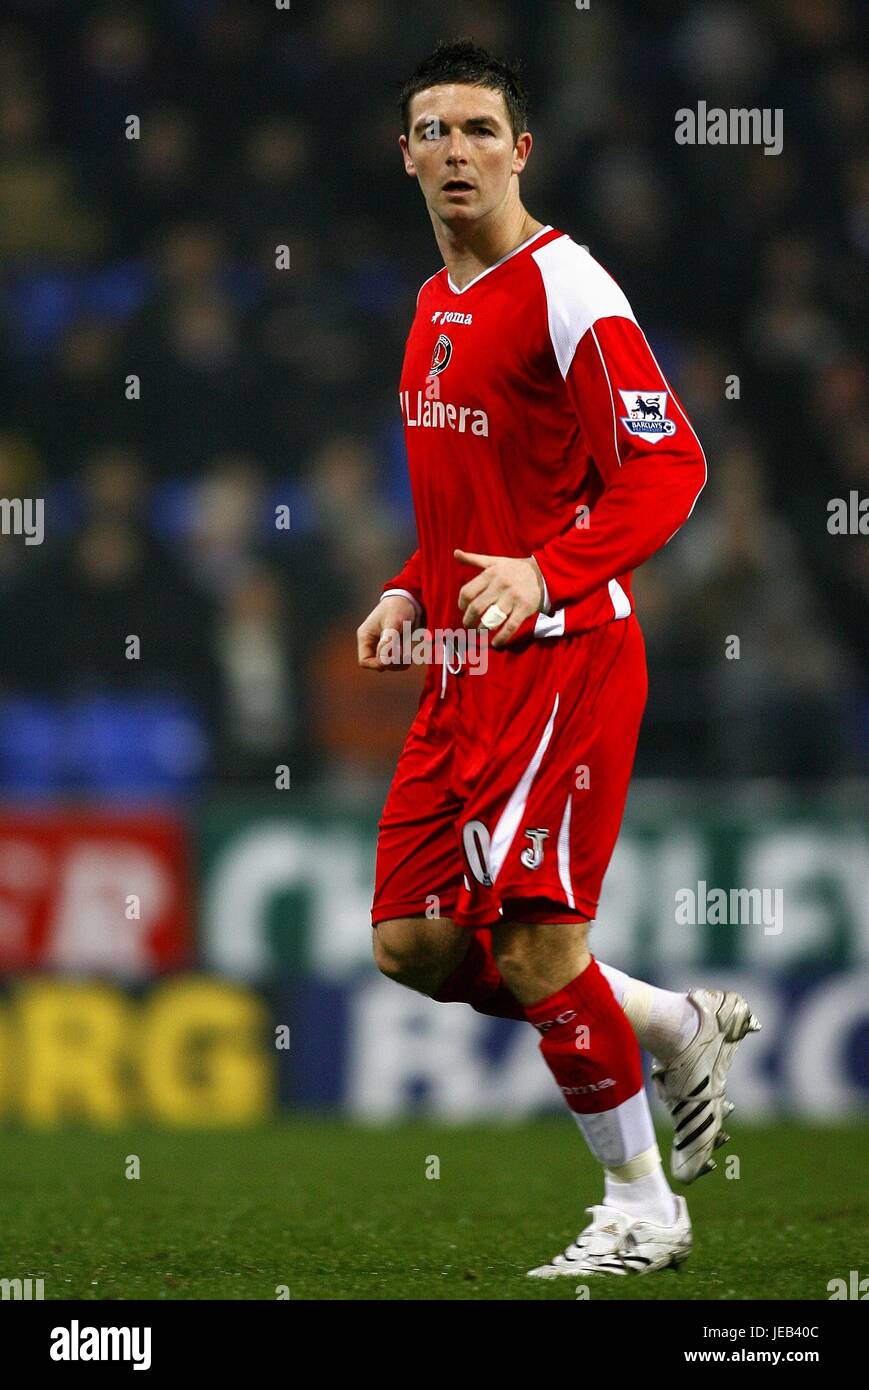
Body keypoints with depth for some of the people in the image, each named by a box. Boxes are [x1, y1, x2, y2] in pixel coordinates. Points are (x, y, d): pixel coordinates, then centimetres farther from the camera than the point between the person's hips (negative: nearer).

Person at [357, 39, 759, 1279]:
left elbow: (668, 467, -18)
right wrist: (411, 594, 12)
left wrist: (544, 576, -28)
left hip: (562, 657, -9)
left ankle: (642, 1211, 5)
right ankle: (680, 1028, 21)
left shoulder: (564, 291, -12)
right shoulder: (437, 302, 15)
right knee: (414, 946, 5)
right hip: (462, 667, 9)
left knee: (532, 943, -10)